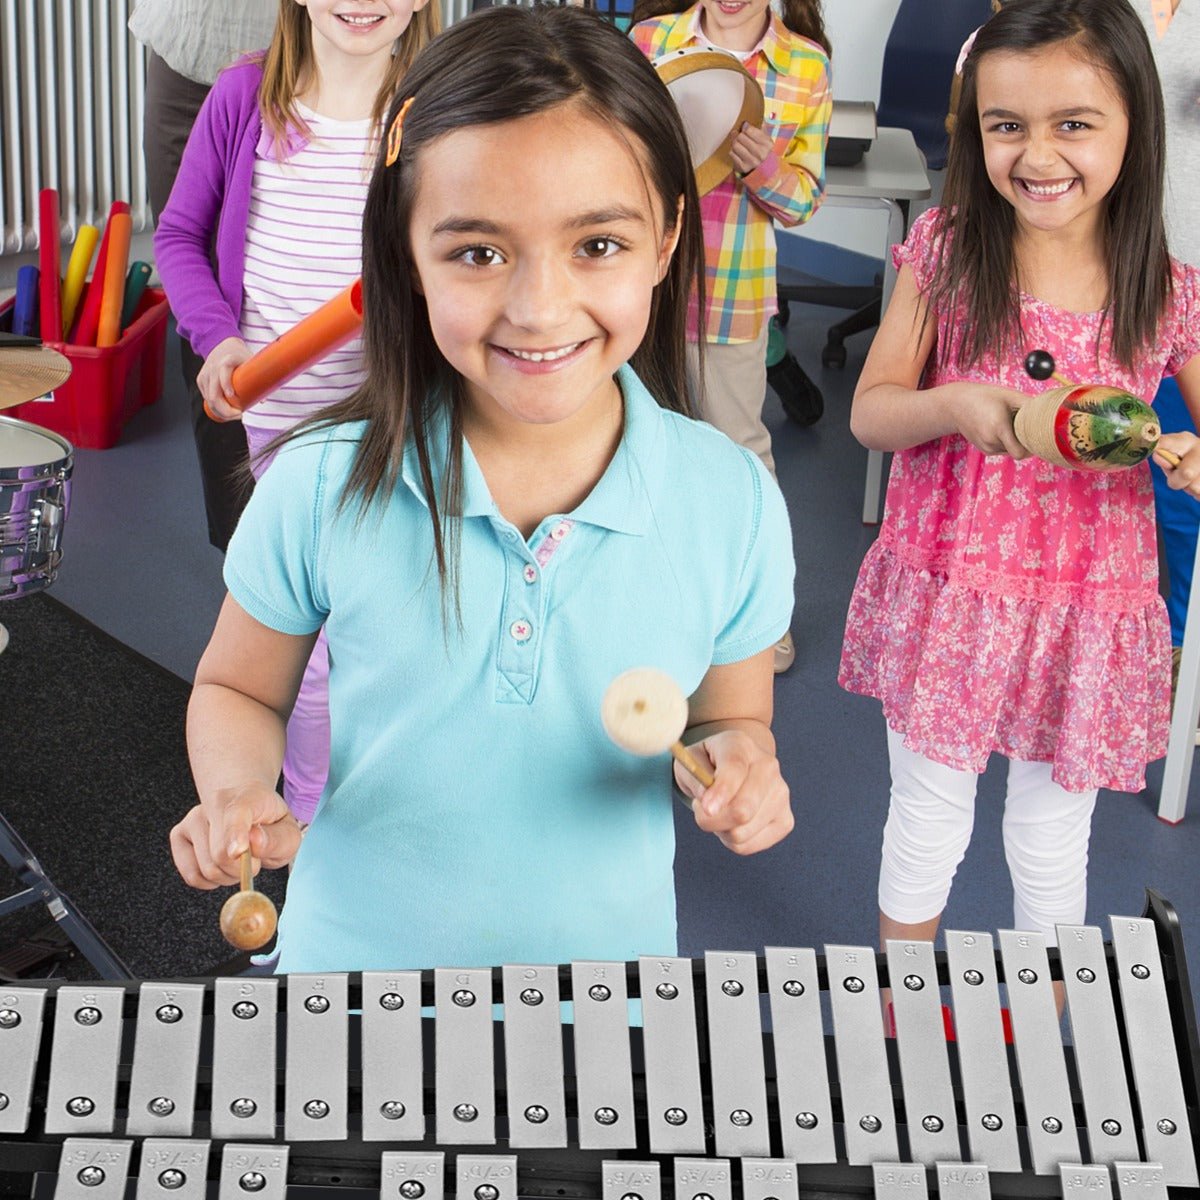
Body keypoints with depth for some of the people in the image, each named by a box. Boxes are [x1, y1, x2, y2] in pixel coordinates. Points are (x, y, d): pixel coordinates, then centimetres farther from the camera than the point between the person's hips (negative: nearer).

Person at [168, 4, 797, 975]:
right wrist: (240, 793, -22)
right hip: (355, 955, 0)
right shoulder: (324, 490, -17)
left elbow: (730, 718, 0)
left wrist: (737, 763, -22)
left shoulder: (733, 503, -15)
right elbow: (237, 691, -1)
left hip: (604, 963, 1)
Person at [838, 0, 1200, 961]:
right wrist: (955, 406, -26)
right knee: (926, 824, 16)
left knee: (1051, 842, 16)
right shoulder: (944, 251, -7)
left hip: (1087, 617, 0)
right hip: (946, 595, 0)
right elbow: (869, 413, -6)